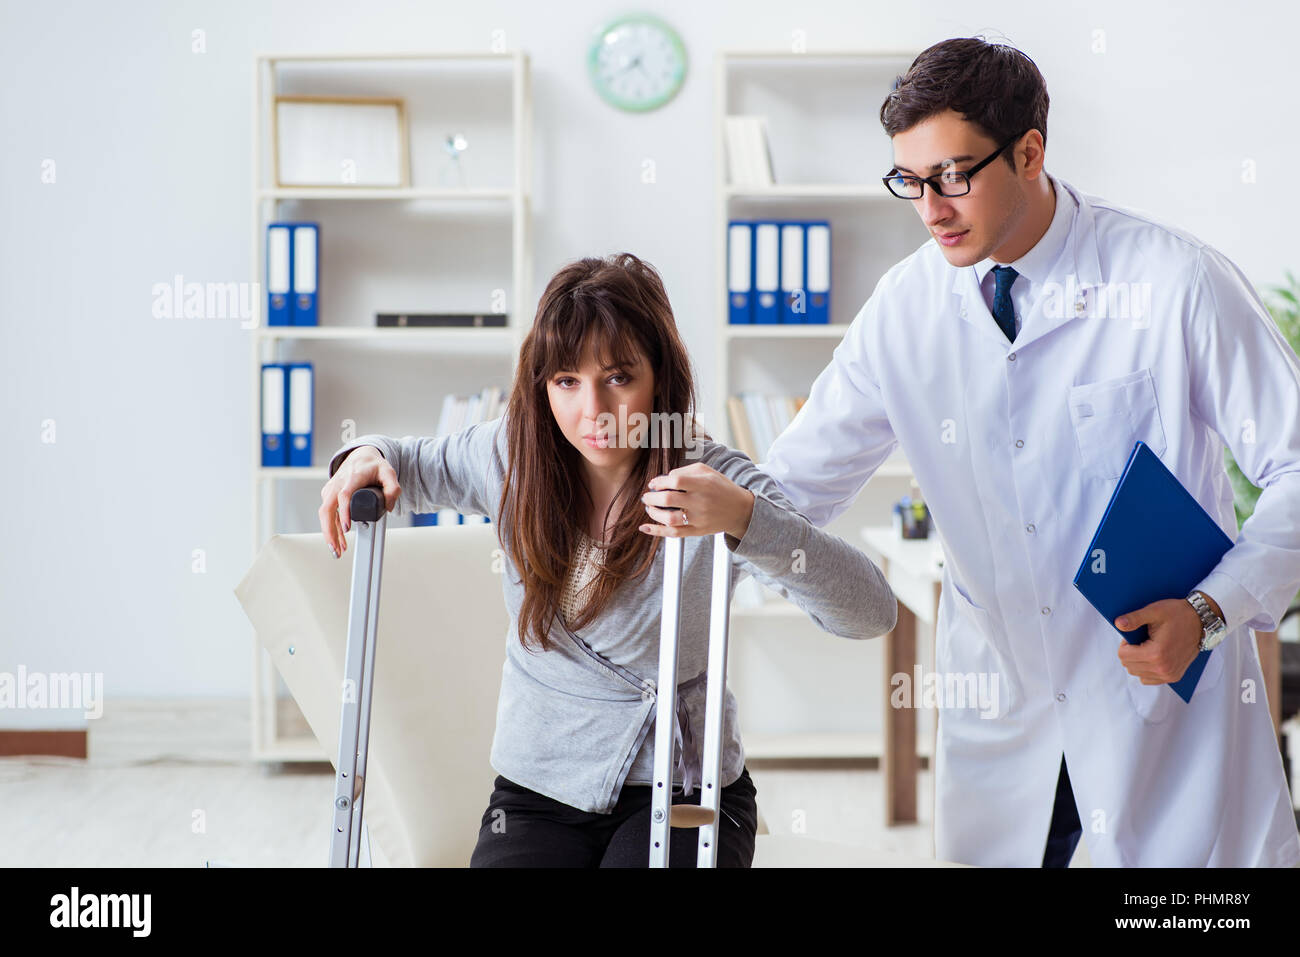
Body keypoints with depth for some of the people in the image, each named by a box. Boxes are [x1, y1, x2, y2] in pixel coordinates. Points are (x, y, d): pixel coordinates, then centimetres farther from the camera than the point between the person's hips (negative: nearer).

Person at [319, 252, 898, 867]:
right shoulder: (515, 454, -5)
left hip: (678, 790, -2)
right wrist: (366, 458, -9)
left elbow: (872, 611, -25)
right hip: (537, 790, 2)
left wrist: (744, 517, -40)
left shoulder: (708, 481, -15)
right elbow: (408, 464, 17)